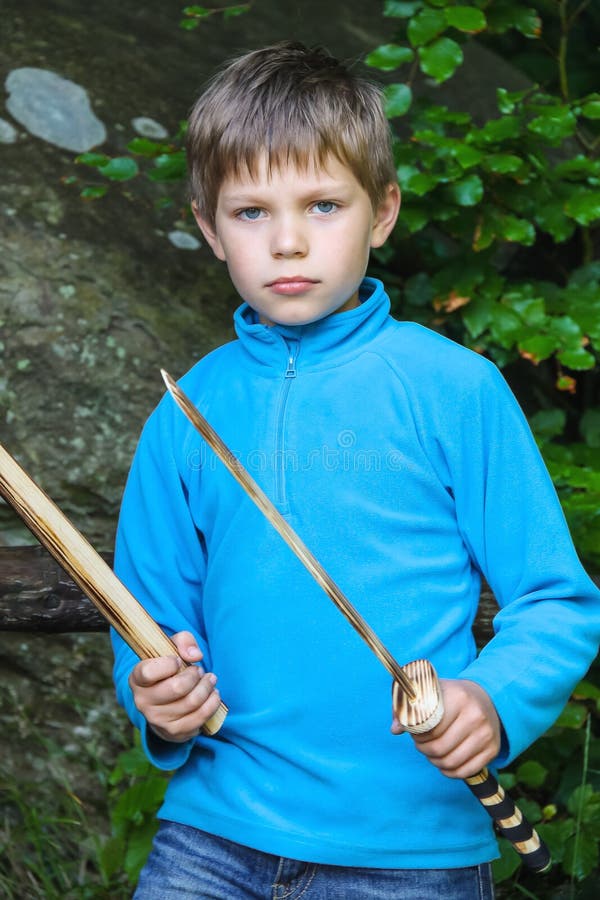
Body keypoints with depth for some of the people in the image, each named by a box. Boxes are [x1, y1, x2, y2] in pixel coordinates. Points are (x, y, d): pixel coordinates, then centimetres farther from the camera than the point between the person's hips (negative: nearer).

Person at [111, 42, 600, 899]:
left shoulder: (456, 388, -4)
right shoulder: (188, 414, 5)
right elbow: (156, 619, 11)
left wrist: (496, 698, -20)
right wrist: (158, 700, -9)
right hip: (215, 828, 2)